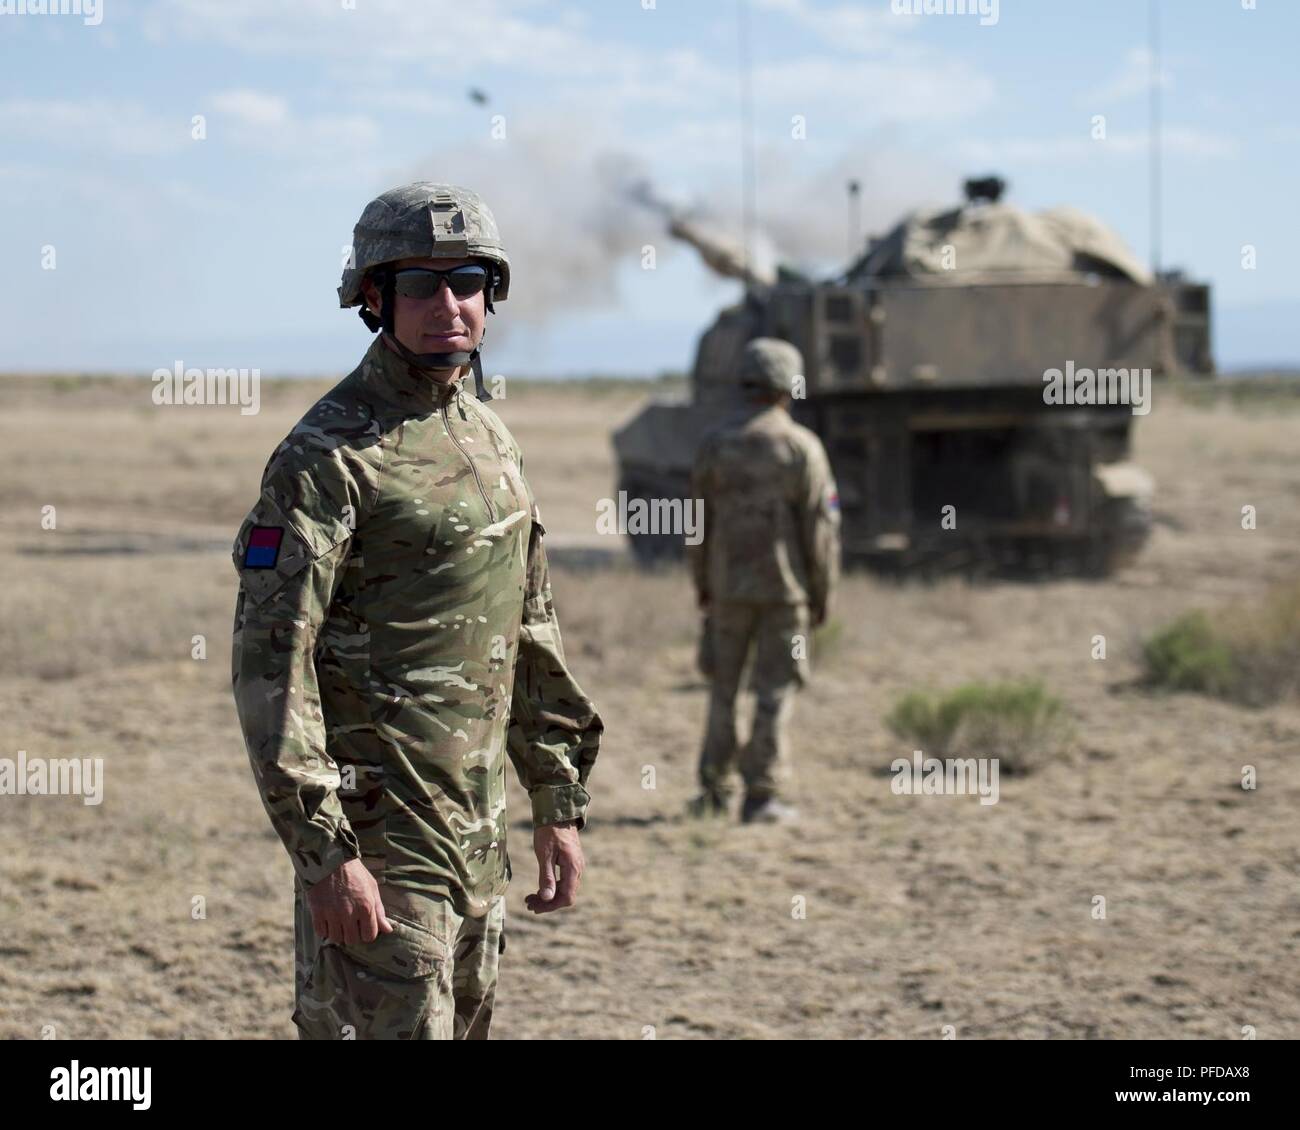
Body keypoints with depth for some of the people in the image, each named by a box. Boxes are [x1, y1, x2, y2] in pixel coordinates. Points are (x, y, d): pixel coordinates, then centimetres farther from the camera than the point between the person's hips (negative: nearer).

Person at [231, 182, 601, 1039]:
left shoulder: (492, 442, 12)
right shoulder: (328, 457, -13)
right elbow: (269, 666, -18)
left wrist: (559, 805, 16)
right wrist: (325, 852, -22)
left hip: (477, 829, 8)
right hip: (379, 832, -8)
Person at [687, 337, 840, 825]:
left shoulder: (715, 443, -2)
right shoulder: (802, 447, -9)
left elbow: (700, 522, 2)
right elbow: (821, 528, -8)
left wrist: (702, 585, 12)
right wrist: (822, 593, 1)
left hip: (729, 585, 2)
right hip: (784, 587, -2)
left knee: (724, 687, 14)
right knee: (774, 690, 3)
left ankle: (714, 789, 14)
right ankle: (761, 796, 1)